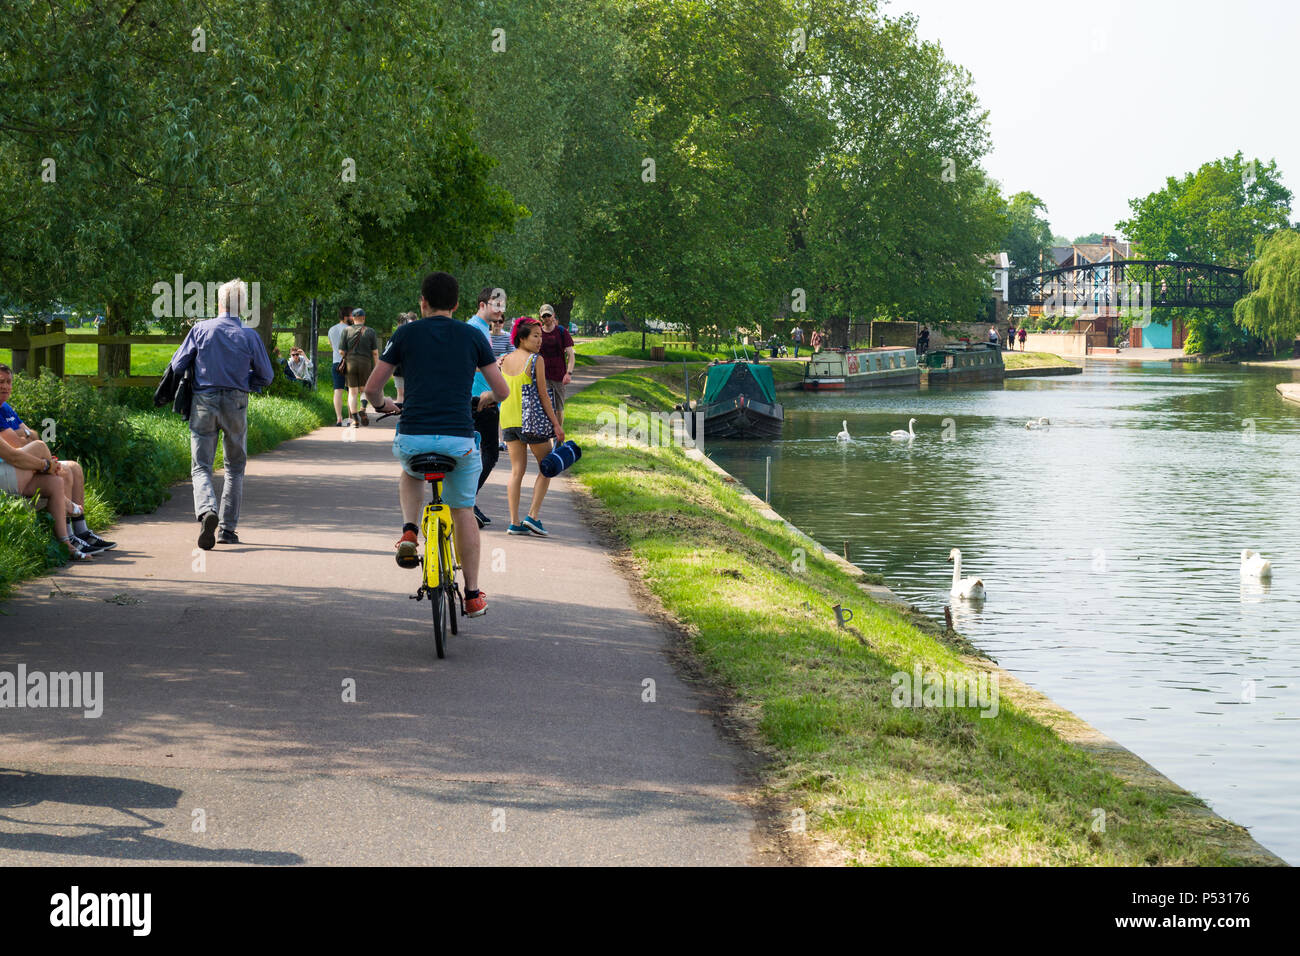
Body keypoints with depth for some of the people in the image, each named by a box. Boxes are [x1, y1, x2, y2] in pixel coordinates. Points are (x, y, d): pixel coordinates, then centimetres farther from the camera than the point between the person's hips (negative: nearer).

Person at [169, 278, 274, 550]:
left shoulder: (201, 329, -5)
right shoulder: (250, 336, -5)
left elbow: (177, 365, 0)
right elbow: (266, 376, 4)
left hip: (204, 402, 0)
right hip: (235, 404, 0)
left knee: (201, 467, 3)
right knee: (235, 468, 15)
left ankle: (207, 511, -25)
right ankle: (227, 528, 13)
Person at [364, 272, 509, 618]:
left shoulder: (406, 333, 6)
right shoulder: (473, 336, 8)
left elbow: (372, 387, 7)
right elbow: (502, 391, 12)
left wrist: (383, 405, 30)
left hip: (412, 437, 0)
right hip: (459, 439, 0)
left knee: (410, 475, 36)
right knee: (463, 512, 19)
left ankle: (409, 532, 11)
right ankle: (472, 595, 19)